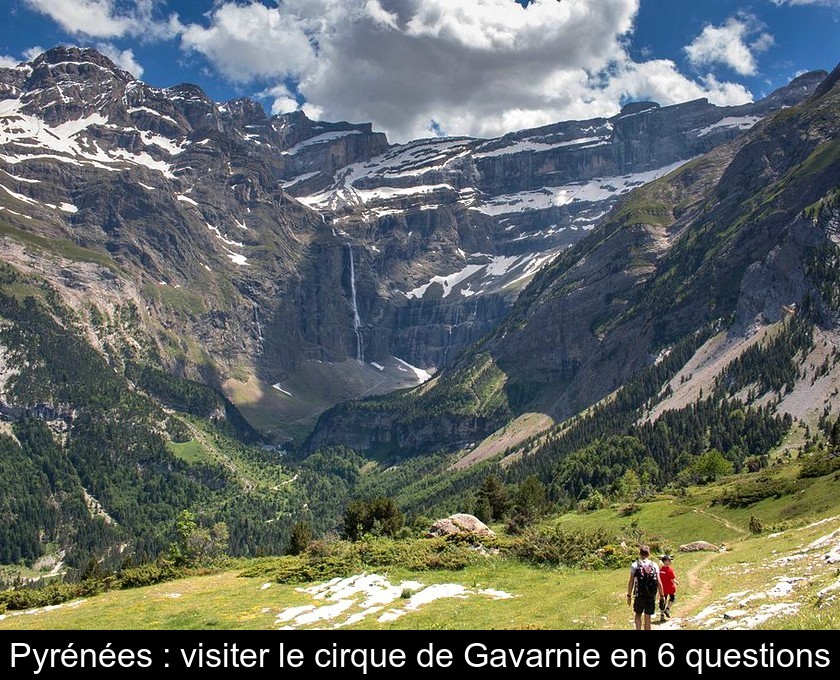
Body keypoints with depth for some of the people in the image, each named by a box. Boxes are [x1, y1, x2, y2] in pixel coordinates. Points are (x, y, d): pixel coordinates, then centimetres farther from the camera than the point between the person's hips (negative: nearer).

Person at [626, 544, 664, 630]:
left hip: (640, 594, -1)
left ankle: (638, 629, -2)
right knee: (647, 617, 10)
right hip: (651, 595, 1)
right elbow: (659, 582, -2)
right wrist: (661, 595, 6)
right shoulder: (654, 565, 3)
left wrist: (629, 595, 3)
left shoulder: (635, 565, -1)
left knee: (638, 614, 16)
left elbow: (631, 582, -4)